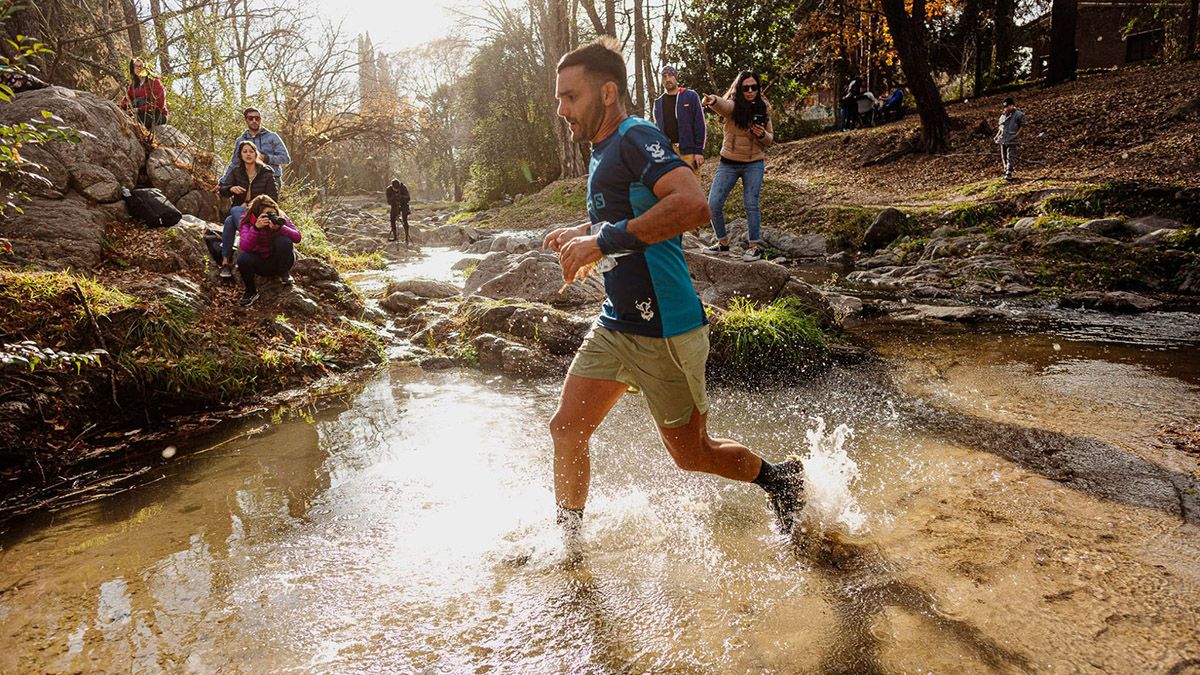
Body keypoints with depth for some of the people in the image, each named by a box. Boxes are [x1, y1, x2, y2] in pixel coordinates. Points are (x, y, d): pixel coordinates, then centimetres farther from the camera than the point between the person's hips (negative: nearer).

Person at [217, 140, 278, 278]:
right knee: (229, 222, -32)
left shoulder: (266, 173, 4)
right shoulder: (236, 172, 12)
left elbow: (273, 198, 0)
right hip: (239, 211, 3)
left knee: (235, 211, -33)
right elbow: (222, 190, 4)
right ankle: (225, 262, -34)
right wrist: (231, 189, -20)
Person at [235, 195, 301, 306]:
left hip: (279, 260, 0)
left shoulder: (280, 217, -16)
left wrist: (279, 227, -44)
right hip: (261, 263, 0)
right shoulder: (248, 221, -18)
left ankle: (284, 273, -4)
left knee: (284, 241, -30)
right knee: (243, 259, -31)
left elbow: (297, 237, -26)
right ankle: (251, 291, -4)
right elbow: (245, 248, -32)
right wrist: (256, 228, -46)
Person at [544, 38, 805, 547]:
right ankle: (566, 540, 25)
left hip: (663, 332, -9)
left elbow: (691, 205, -33)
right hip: (615, 324, 9)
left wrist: (604, 242, -32)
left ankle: (779, 478, 33)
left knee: (691, 454, 7)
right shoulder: (602, 153, 14)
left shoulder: (635, 138, -15)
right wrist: (580, 234, 14)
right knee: (566, 429, 7)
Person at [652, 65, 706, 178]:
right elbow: (656, 129, 15)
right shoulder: (658, 102, 13)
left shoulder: (691, 96, 3)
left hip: (688, 151, -3)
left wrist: (699, 151, -9)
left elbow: (699, 125, -2)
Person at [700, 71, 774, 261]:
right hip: (728, 164, 0)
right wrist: (713, 101, -60)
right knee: (713, 204, -2)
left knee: (751, 204, -6)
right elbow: (723, 105, -36)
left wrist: (762, 134, -16)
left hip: (754, 165, 0)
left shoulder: (763, 109, 0)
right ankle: (723, 242, 18)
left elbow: (770, 140, 8)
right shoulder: (733, 106, -10)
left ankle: (756, 246, 7)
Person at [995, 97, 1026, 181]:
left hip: (1012, 140, -7)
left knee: (1011, 156, -12)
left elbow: (1022, 126, -4)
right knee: (1004, 157, 10)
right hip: (1003, 139, 7)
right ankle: (1006, 171, 20)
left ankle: (1009, 174, -18)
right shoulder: (1003, 115, 16)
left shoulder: (1018, 115, -3)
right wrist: (997, 136, 14)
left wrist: (1017, 134, -15)